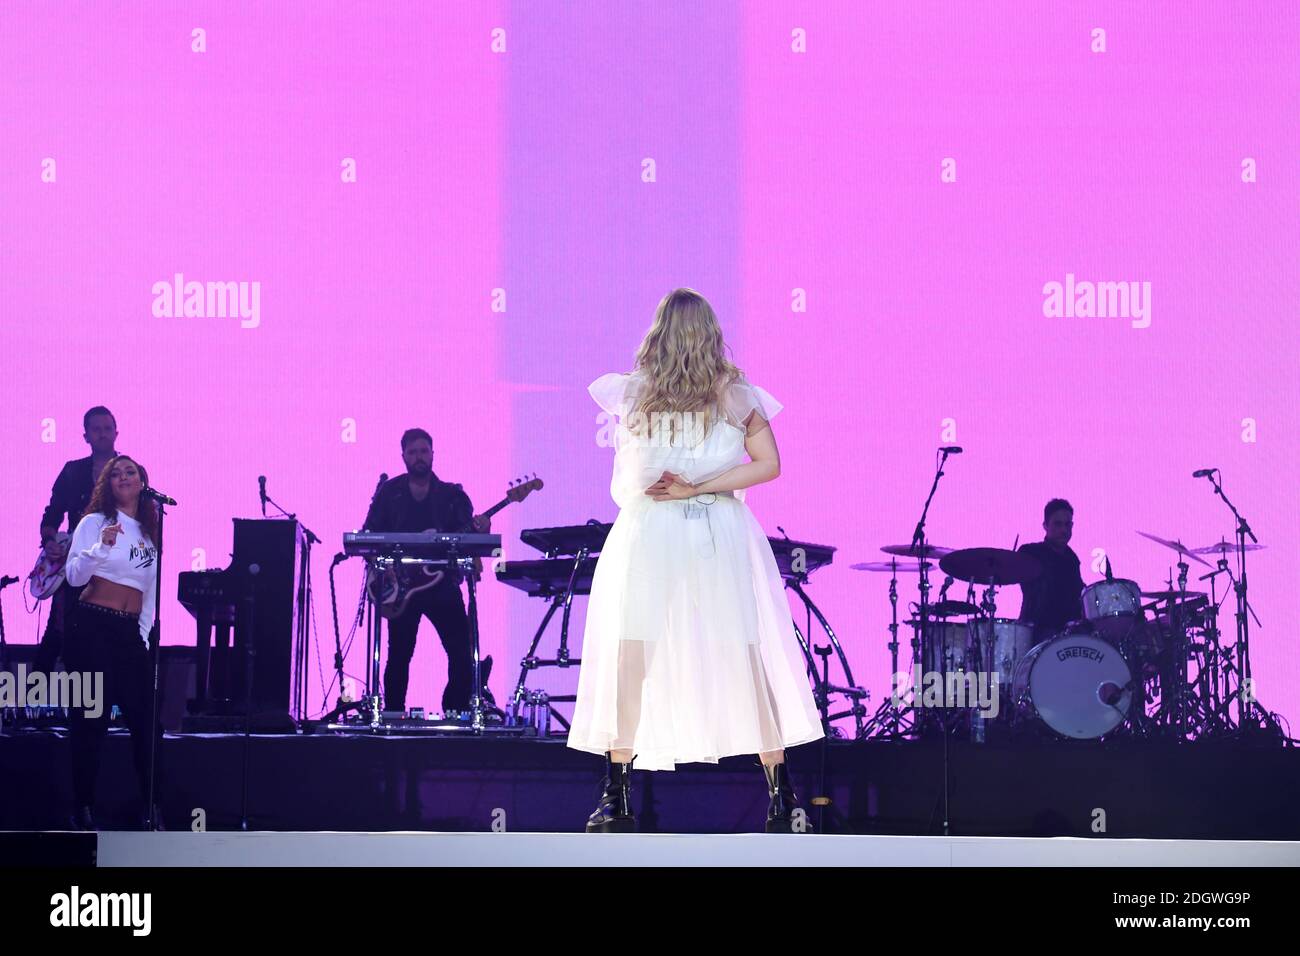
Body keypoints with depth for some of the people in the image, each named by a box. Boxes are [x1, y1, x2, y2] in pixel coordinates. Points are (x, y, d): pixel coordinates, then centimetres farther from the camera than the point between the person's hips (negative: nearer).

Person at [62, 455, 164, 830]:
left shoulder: (151, 533, 16)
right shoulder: (95, 522, -1)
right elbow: (74, 576, -10)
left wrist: (145, 636, 10)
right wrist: (102, 547, -25)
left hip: (130, 633, 5)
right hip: (92, 627, -5)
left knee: (147, 718, 0)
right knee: (91, 720, -4)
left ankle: (153, 808, 9)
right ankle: (83, 810, 2)